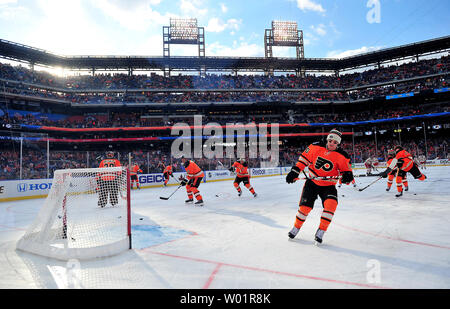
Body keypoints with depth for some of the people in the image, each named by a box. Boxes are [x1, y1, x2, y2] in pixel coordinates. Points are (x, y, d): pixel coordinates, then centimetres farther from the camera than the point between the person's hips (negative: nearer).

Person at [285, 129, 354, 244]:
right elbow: (304, 158, 0)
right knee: (305, 206, -3)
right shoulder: (316, 147, -9)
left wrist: (347, 175, -25)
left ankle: (320, 231, -8)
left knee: (331, 204, -24)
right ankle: (296, 227, 23)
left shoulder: (342, 156, -10)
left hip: (328, 185, 0)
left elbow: (346, 169, -2)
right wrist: (295, 171, -3)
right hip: (312, 183, 0)